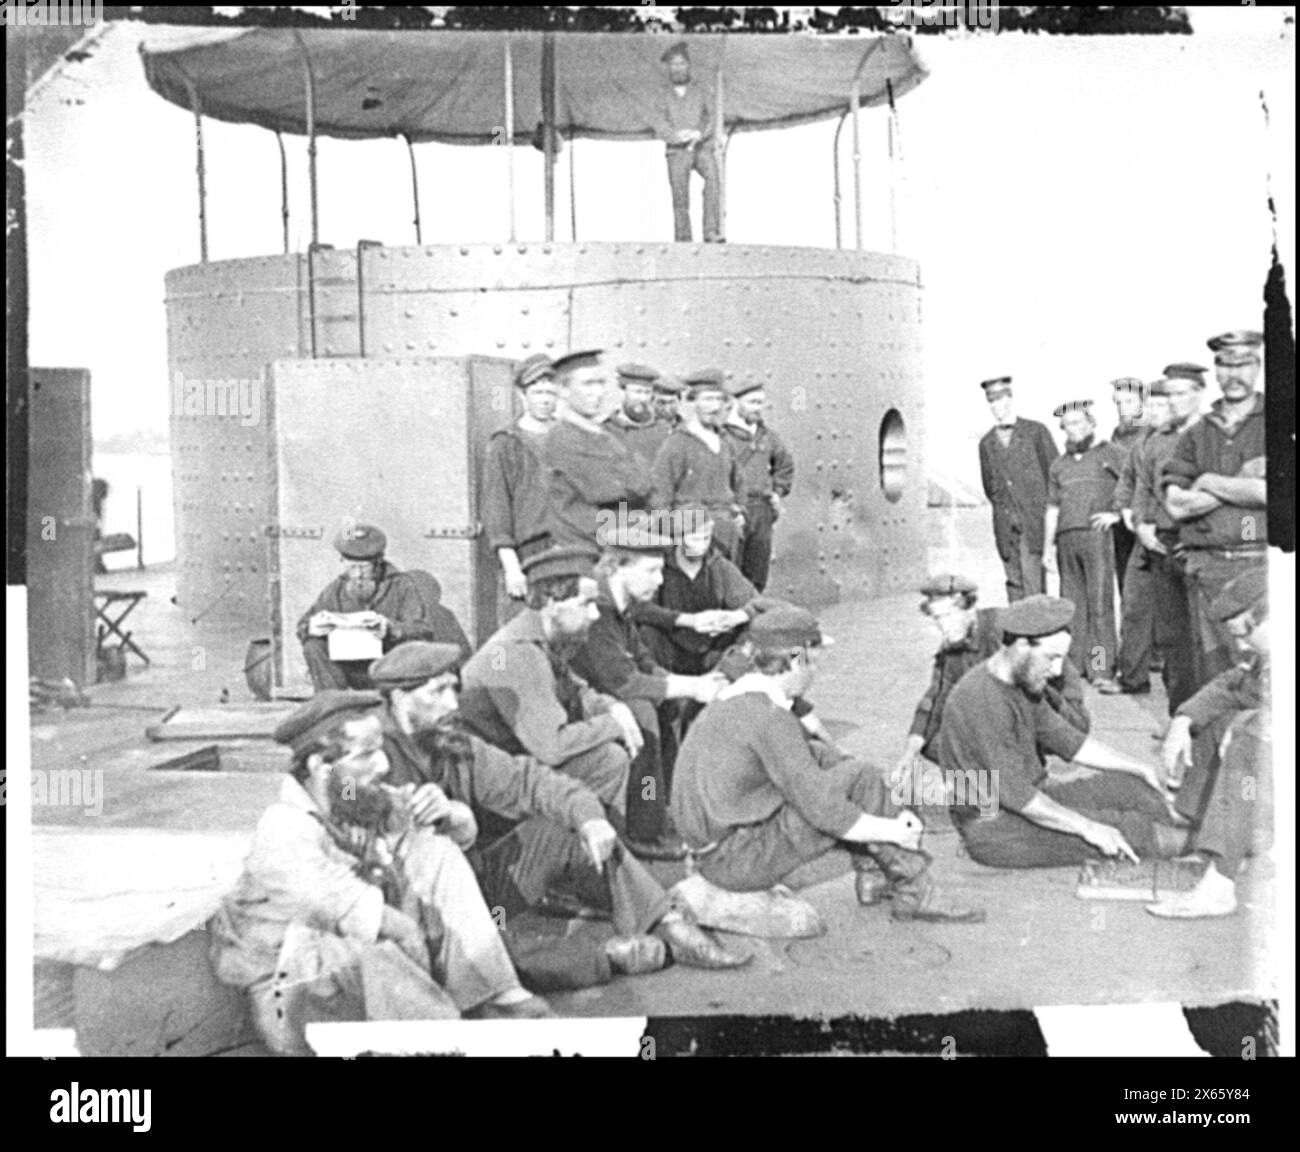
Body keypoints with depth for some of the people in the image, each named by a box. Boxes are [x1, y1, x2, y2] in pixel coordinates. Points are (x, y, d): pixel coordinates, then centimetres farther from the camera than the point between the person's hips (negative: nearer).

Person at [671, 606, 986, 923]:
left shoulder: (733, 700, 11)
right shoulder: (770, 718, -19)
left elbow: (804, 771, 18)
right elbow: (824, 810, -22)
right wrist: (891, 830, -7)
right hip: (741, 860, -10)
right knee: (858, 780, -9)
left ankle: (869, 876, 16)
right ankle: (914, 894, 1)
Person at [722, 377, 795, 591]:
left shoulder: (767, 436, 13)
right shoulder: (721, 433, -9)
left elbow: (785, 464, 30)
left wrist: (778, 492, 18)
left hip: (762, 510, 6)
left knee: (757, 579, 10)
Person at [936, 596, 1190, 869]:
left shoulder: (1020, 682, 5)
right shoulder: (981, 700, -27)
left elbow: (1067, 740, 14)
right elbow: (1014, 793, -28)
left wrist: (1141, 769, 10)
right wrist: (1088, 829, -26)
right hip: (998, 832, -9)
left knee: (1124, 785, 0)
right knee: (1119, 827, -16)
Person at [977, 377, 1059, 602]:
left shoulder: (1036, 431, 4)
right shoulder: (986, 443, 14)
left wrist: (1049, 511, 3)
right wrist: (1003, 510, 8)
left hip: (1034, 520, -3)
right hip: (1005, 524, 3)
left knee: (1033, 582, -12)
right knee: (1014, 582, 1)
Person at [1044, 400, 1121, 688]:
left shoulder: (1110, 455, 8)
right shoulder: (1059, 465, 21)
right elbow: (1052, 510, 22)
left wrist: (1117, 514, -8)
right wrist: (1048, 547, 16)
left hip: (1097, 535, -5)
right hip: (1067, 539, 5)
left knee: (1100, 602, -10)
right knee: (1072, 603, 4)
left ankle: (1102, 669, -12)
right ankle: (1075, 664, 8)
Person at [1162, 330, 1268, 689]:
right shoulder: (1195, 435, 14)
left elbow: (1269, 493, -8)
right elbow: (1176, 505, 2)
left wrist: (1209, 483, 1)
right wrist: (1245, 483, -4)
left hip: (1263, 561, -2)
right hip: (1207, 566, 2)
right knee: (1213, 666, 0)